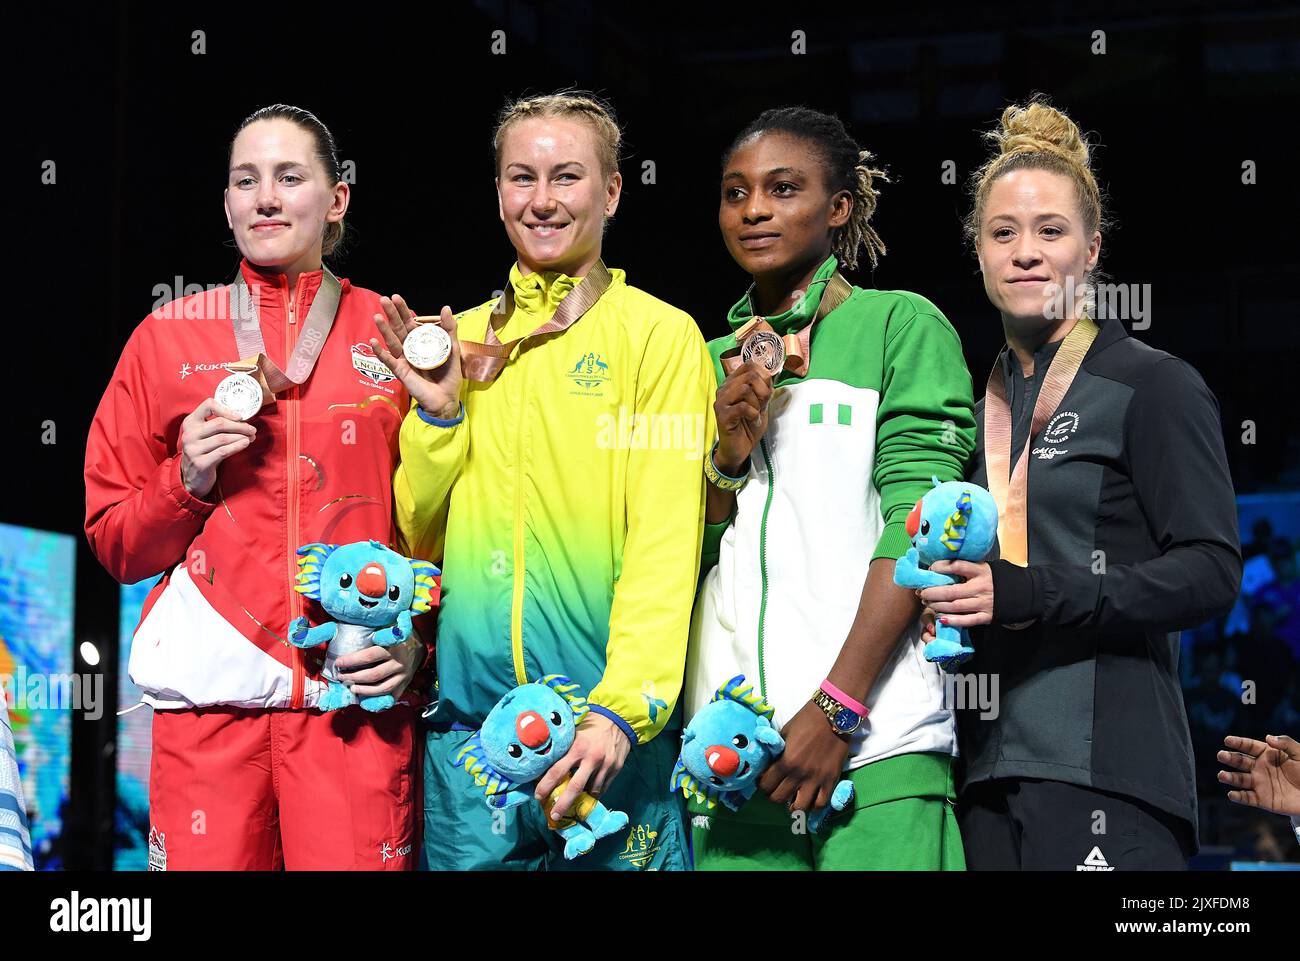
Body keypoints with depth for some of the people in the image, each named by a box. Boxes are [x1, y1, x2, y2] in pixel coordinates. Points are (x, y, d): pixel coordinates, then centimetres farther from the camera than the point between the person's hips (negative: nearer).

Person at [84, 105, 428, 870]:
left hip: (357, 692, 0)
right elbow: (116, 544, 12)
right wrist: (188, 482, -6)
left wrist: (417, 637, -5)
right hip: (209, 691, 1)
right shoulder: (167, 340, 10)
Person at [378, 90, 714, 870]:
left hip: (610, 728, -4)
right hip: (469, 717, 4)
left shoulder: (659, 334, 0)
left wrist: (623, 709, -19)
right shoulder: (462, 340, 14)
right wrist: (438, 415, 0)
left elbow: (667, 540, -9)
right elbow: (422, 537, 16)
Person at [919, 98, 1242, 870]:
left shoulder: (1155, 386, 0)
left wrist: (1035, 595, -19)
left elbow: (1212, 573, -9)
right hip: (990, 769, 6)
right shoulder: (977, 405, 18)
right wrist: (940, 606, 5)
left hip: (1106, 765, -6)